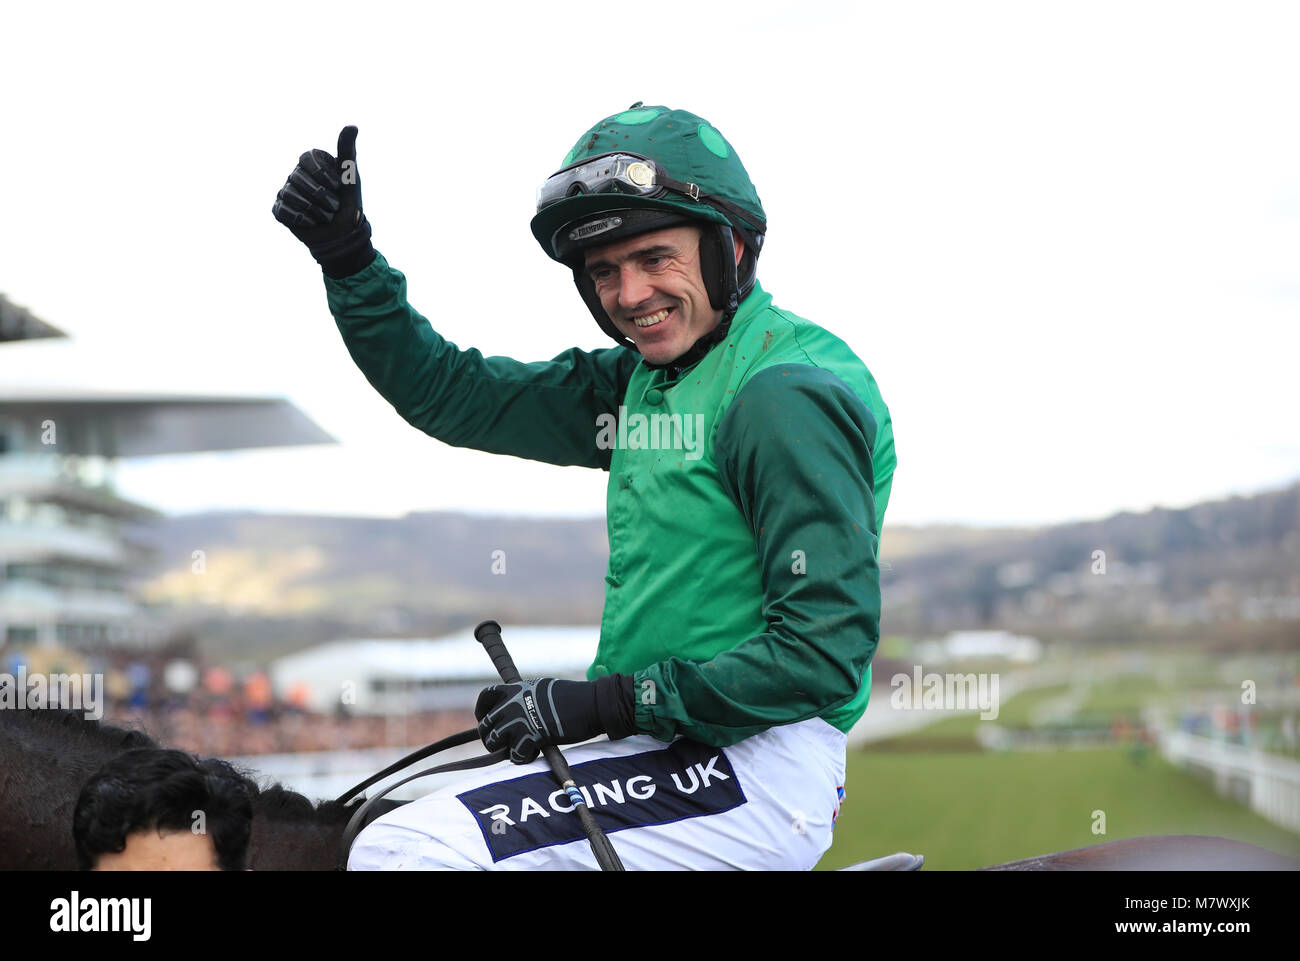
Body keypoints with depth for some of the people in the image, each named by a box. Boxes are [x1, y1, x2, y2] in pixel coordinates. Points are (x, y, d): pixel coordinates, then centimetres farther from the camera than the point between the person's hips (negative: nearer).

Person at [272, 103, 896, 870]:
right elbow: (449, 394, 17)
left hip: (755, 775, -9)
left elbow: (826, 651, -20)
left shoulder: (788, 394, -14)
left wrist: (611, 701, -20)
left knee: (404, 854, -19)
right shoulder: (642, 382, 13)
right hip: (668, 748, 10)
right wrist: (348, 259, 5)